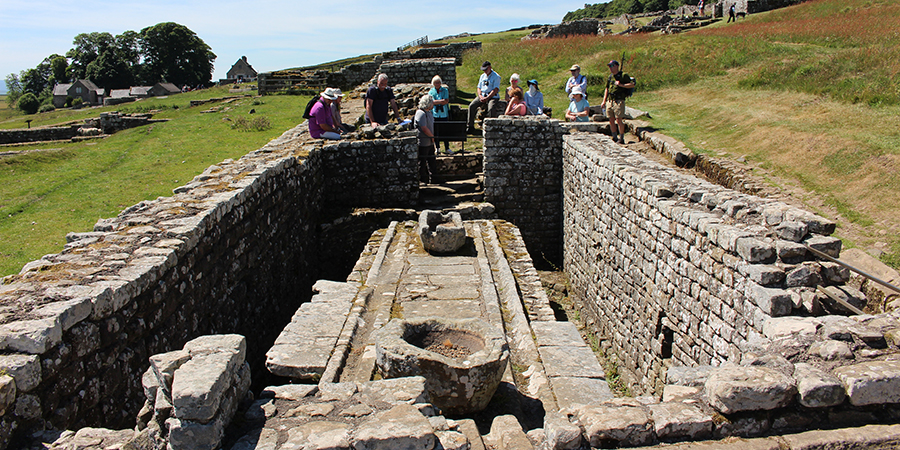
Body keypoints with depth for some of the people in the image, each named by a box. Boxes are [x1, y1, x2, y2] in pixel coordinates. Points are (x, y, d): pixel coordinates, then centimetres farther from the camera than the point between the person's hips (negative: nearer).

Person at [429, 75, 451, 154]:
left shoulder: (445, 90, 7)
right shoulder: (431, 91, 6)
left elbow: (446, 101, -4)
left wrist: (436, 101, -9)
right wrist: (442, 101, -12)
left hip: (444, 114, 0)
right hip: (435, 114, 0)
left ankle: (447, 148, 9)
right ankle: (437, 148, 13)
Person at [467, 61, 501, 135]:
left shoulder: (496, 76, -3)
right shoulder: (482, 76, 18)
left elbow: (495, 90, -11)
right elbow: (478, 88, 17)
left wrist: (487, 98, -19)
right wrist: (480, 96, -5)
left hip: (492, 96, -5)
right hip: (482, 95, 6)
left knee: (490, 108, -35)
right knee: (471, 106, -17)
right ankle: (470, 126, -16)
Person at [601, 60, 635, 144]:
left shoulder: (623, 76, -3)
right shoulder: (610, 77, 17)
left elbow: (632, 84, -8)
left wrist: (621, 85, -17)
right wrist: (604, 101, 18)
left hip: (619, 101, -7)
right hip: (609, 101, 7)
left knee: (618, 120, -9)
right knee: (611, 120, 6)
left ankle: (621, 139, -2)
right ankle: (615, 138, 15)